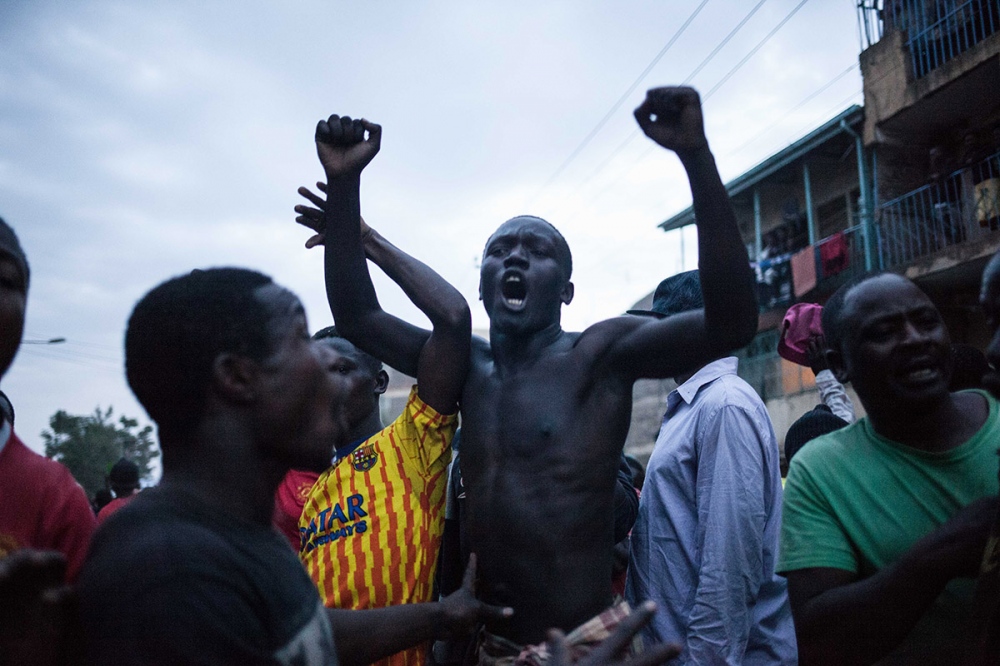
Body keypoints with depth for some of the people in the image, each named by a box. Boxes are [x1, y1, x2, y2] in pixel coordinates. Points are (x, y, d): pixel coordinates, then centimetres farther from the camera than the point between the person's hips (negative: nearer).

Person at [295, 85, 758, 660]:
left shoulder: (602, 353, -9)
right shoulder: (468, 365, 6)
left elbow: (732, 322, -22)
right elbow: (358, 317, 7)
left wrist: (696, 155, -31)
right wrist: (344, 185, -5)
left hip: (589, 641, -5)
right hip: (492, 642, 5)